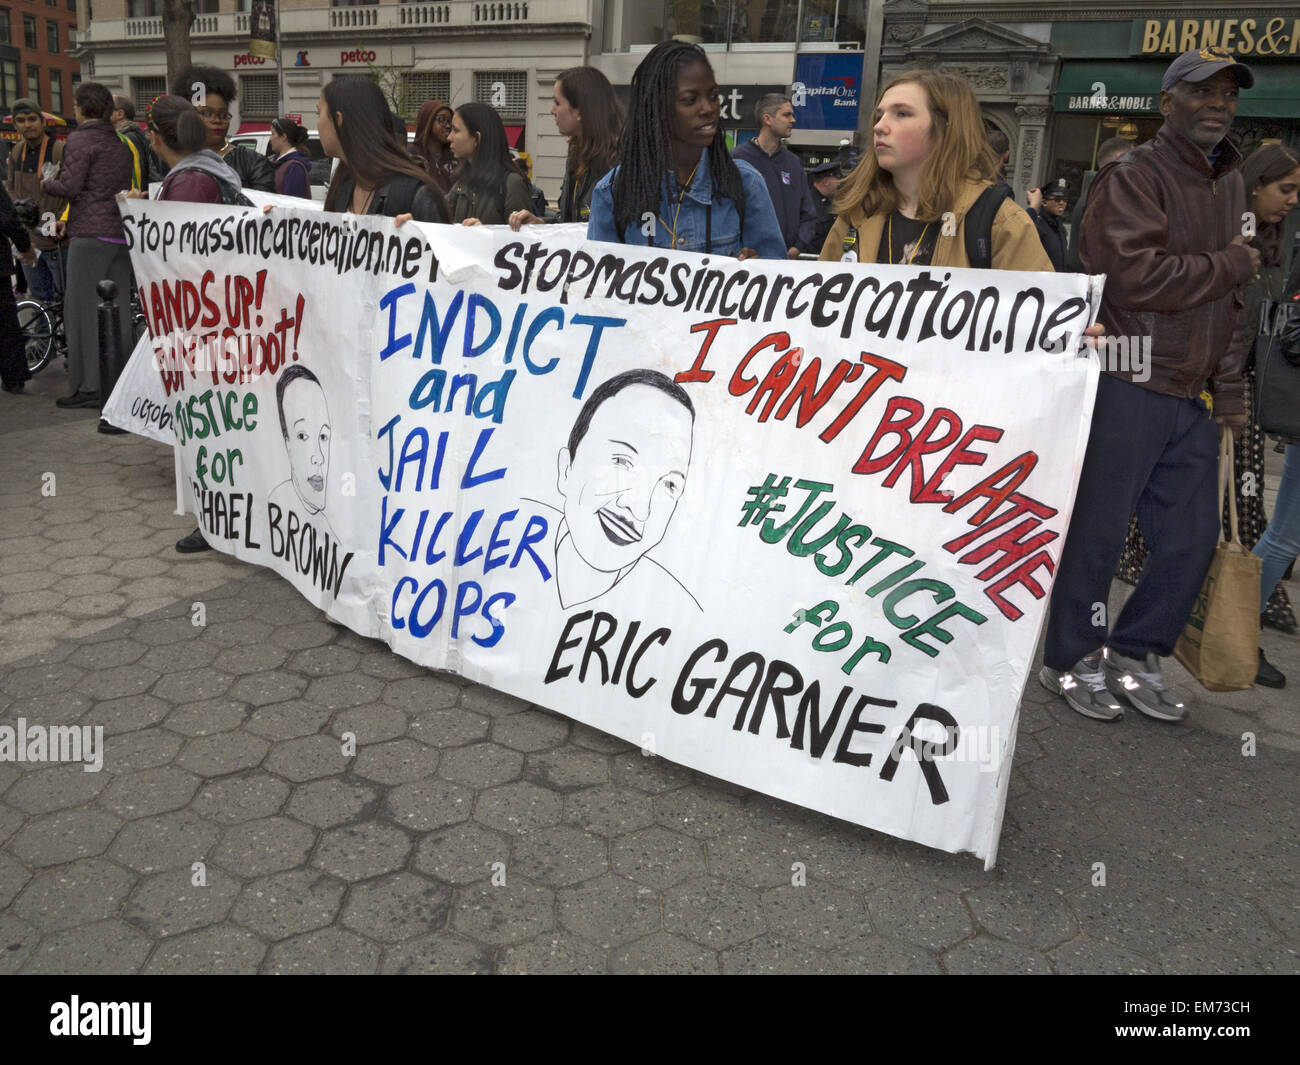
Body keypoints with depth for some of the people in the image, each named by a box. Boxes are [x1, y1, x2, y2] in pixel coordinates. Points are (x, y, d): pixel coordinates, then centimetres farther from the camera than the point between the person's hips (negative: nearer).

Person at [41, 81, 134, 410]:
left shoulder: (80, 139, -6)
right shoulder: (119, 143, 17)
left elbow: (70, 185, -13)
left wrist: (46, 184, 8)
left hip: (90, 234, -8)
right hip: (121, 232, 8)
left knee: (83, 307, -5)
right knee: (118, 308, 9)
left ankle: (88, 387, -7)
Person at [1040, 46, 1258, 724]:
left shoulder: (1228, 182, 19)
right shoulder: (1133, 176, -6)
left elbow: (1227, 305, 22)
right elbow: (1137, 276, -21)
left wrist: (1228, 388, 15)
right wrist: (1230, 266, -8)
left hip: (1193, 396, 8)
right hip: (1127, 384, -8)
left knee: (1191, 539, 10)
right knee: (1097, 531, -1)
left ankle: (1135, 655, 27)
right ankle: (1072, 661, 16)